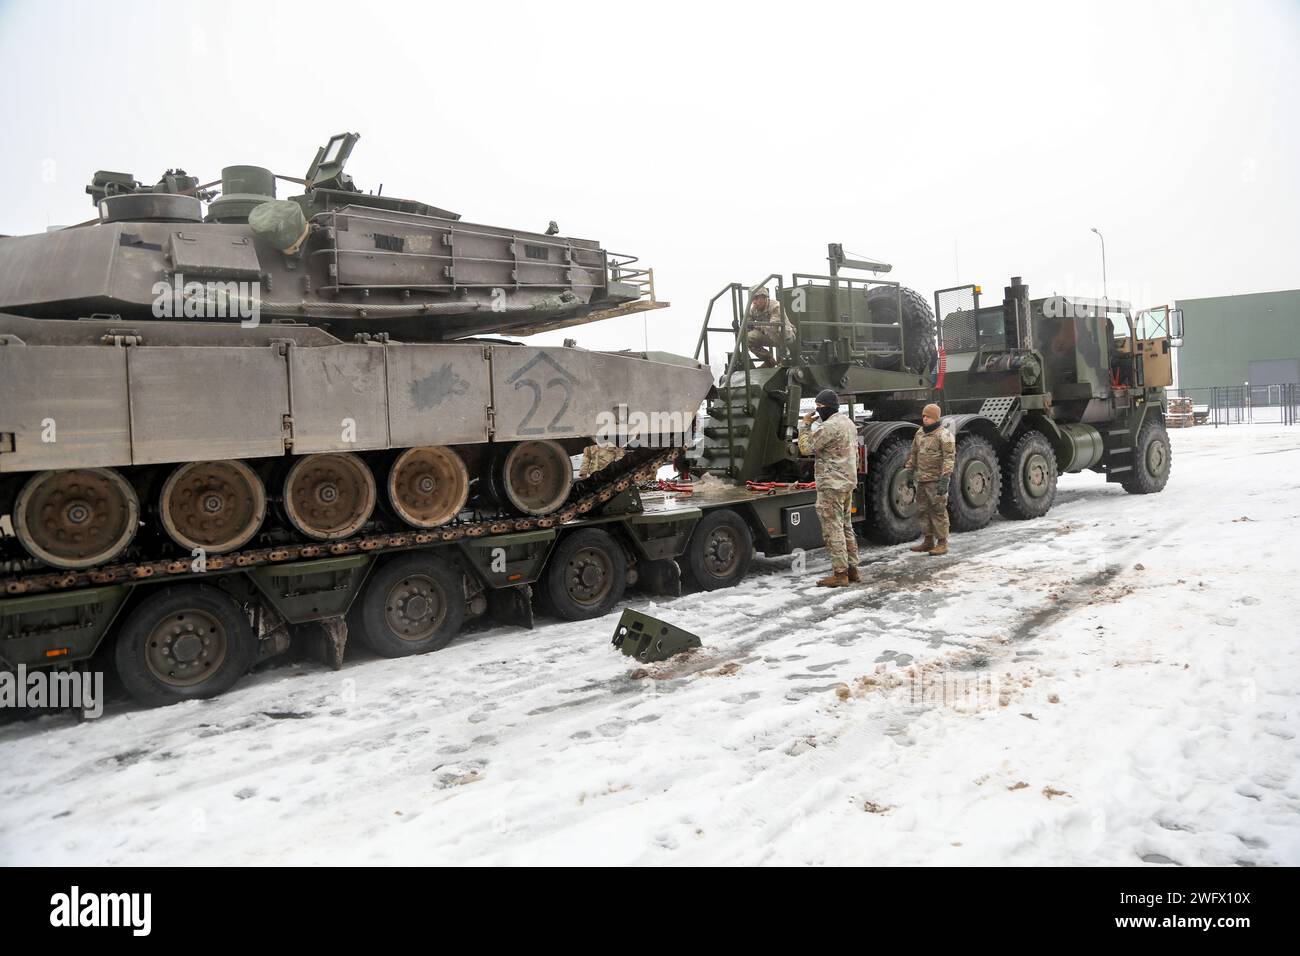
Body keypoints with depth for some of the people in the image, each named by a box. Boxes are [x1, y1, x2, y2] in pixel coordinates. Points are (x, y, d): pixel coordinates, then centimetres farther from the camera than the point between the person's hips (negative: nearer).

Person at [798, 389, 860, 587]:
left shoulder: (829, 426, -18)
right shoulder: (849, 422, 14)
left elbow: (805, 448, -15)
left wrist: (805, 425, -5)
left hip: (831, 485, -10)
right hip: (848, 482, 10)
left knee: (833, 529, -5)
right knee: (846, 527, 15)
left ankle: (840, 574, -4)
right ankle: (852, 570, 19)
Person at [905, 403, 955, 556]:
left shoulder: (944, 435, -10)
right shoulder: (919, 433, 14)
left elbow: (949, 458, -16)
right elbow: (913, 454, 23)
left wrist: (944, 479, -23)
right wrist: (909, 473, 19)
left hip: (936, 480, -8)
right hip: (921, 480, 8)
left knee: (938, 511, -4)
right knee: (923, 510, 12)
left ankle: (942, 543, 2)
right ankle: (928, 541, 22)